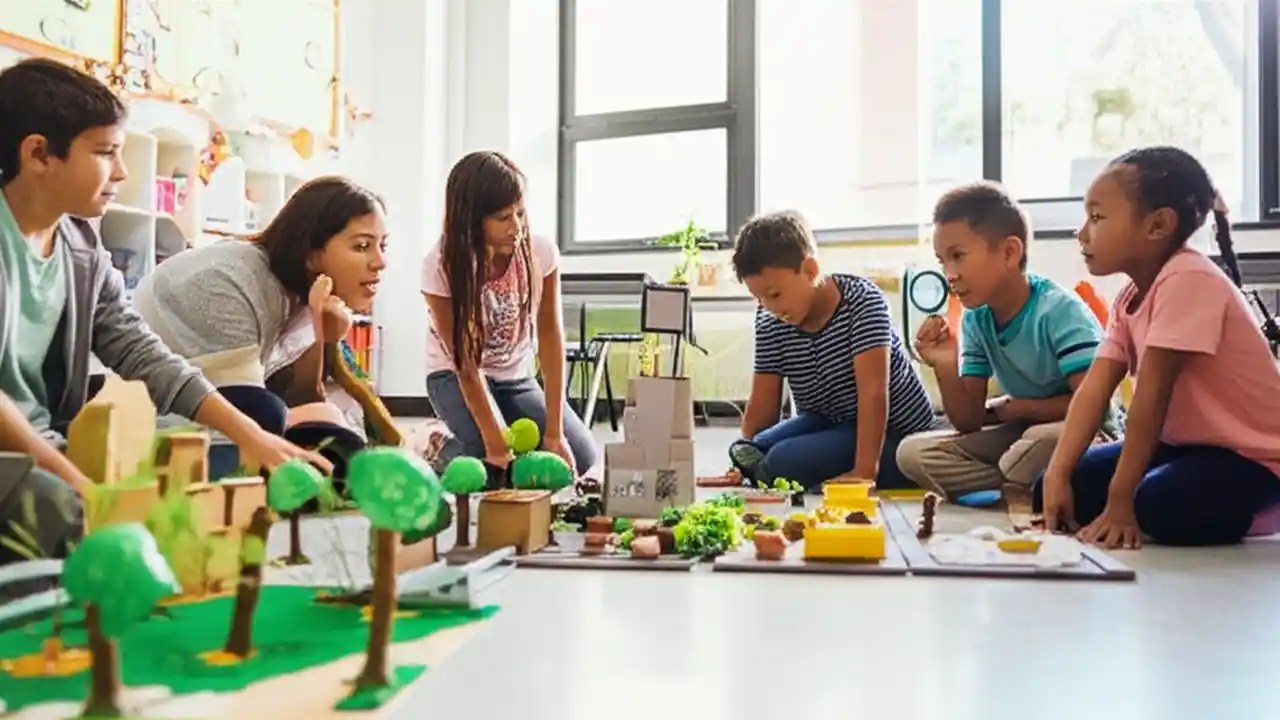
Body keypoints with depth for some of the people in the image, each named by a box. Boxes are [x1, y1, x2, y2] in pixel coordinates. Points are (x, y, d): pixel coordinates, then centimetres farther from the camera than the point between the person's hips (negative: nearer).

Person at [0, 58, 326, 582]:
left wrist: (248, 434, -4)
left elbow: (145, 358, 6)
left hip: (50, 447, 7)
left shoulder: (84, 251, 9)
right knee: (83, 519, -33)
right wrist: (72, 477, -28)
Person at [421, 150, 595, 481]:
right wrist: (495, 441, -30)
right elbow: (466, 364, -25)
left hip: (516, 378, 3)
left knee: (578, 456, -13)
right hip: (454, 376, -3)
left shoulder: (541, 252, -19)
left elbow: (550, 336, -18)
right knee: (495, 458, -26)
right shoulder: (441, 267, -26)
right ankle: (447, 453, 7)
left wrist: (554, 432, -22)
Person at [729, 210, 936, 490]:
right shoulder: (770, 323, -3)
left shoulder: (861, 299, -20)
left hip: (893, 437, -6)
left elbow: (873, 391, -28)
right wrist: (744, 454, -14)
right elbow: (763, 403, -3)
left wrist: (863, 470, -35)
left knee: (782, 462, -27)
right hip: (829, 424, 6)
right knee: (758, 454, -21)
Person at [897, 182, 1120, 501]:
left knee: (1045, 439, -41)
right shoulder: (974, 321, -2)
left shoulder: (1060, 310, -22)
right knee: (913, 452, -10)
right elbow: (968, 422, -2)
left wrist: (1016, 408, -14)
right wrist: (946, 369, -20)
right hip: (1023, 433, 7)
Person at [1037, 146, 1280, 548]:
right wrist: (1057, 475, -18)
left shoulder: (1188, 280, -26)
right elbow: (1094, 390, -7)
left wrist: (1120, 501, -25)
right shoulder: (1130, 298, 3)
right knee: (1051, 491, -2)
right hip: (1183, 444, 8)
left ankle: (1243, 514, -5)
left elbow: (1150, 397, -27)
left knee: (1156, 508, -34)